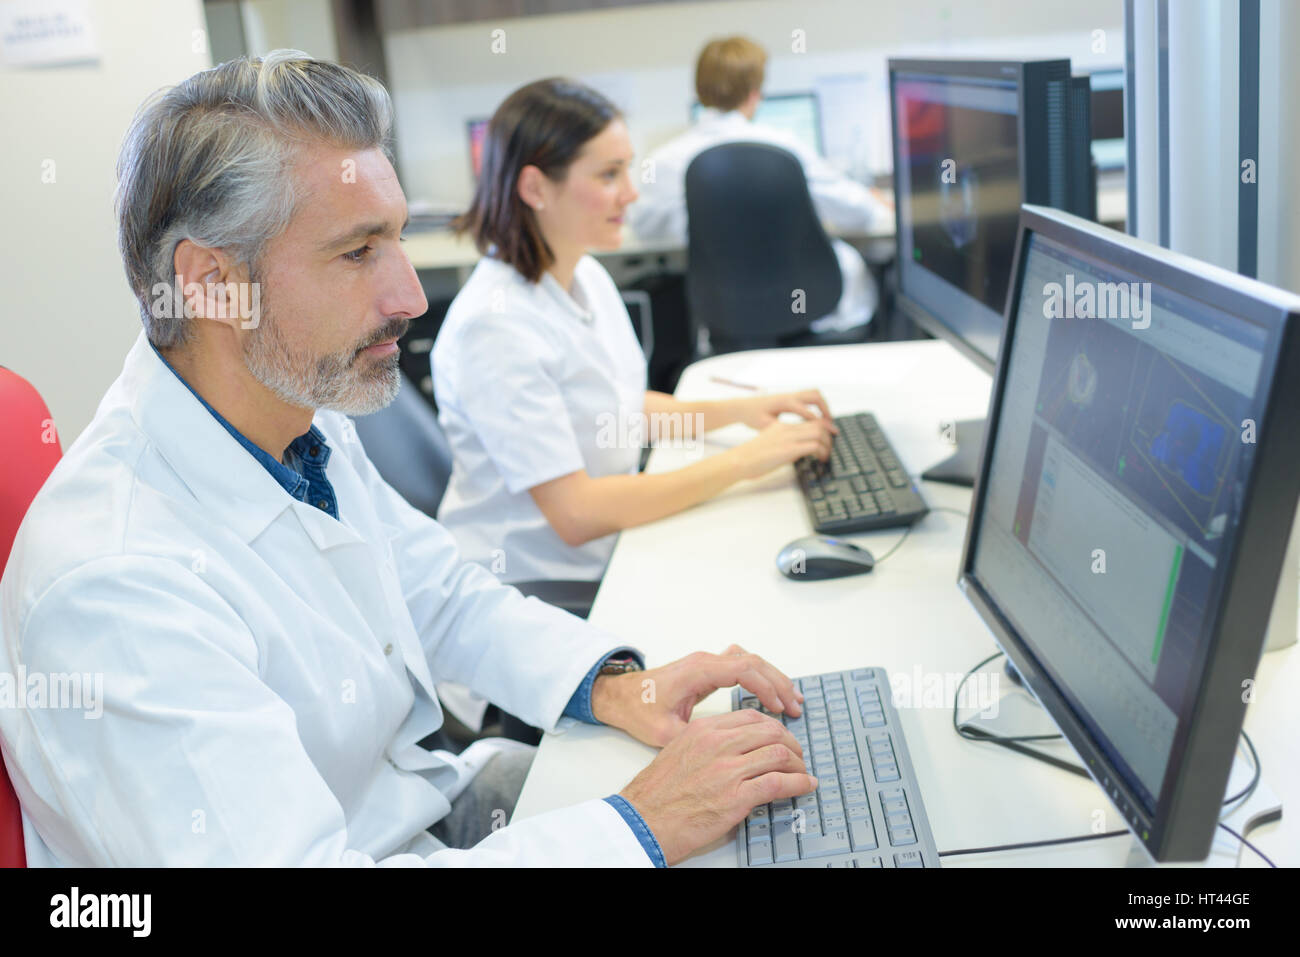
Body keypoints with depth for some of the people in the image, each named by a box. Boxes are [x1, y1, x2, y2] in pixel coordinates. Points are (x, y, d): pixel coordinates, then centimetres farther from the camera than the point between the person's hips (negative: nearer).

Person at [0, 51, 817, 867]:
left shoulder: (308, 419, -2)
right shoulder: (112, 581, -30)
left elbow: (441, 593, 9)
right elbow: (287, 858, -33)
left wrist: (612, 684, -8)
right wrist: (644, 829, -29)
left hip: (430, 798, 8)